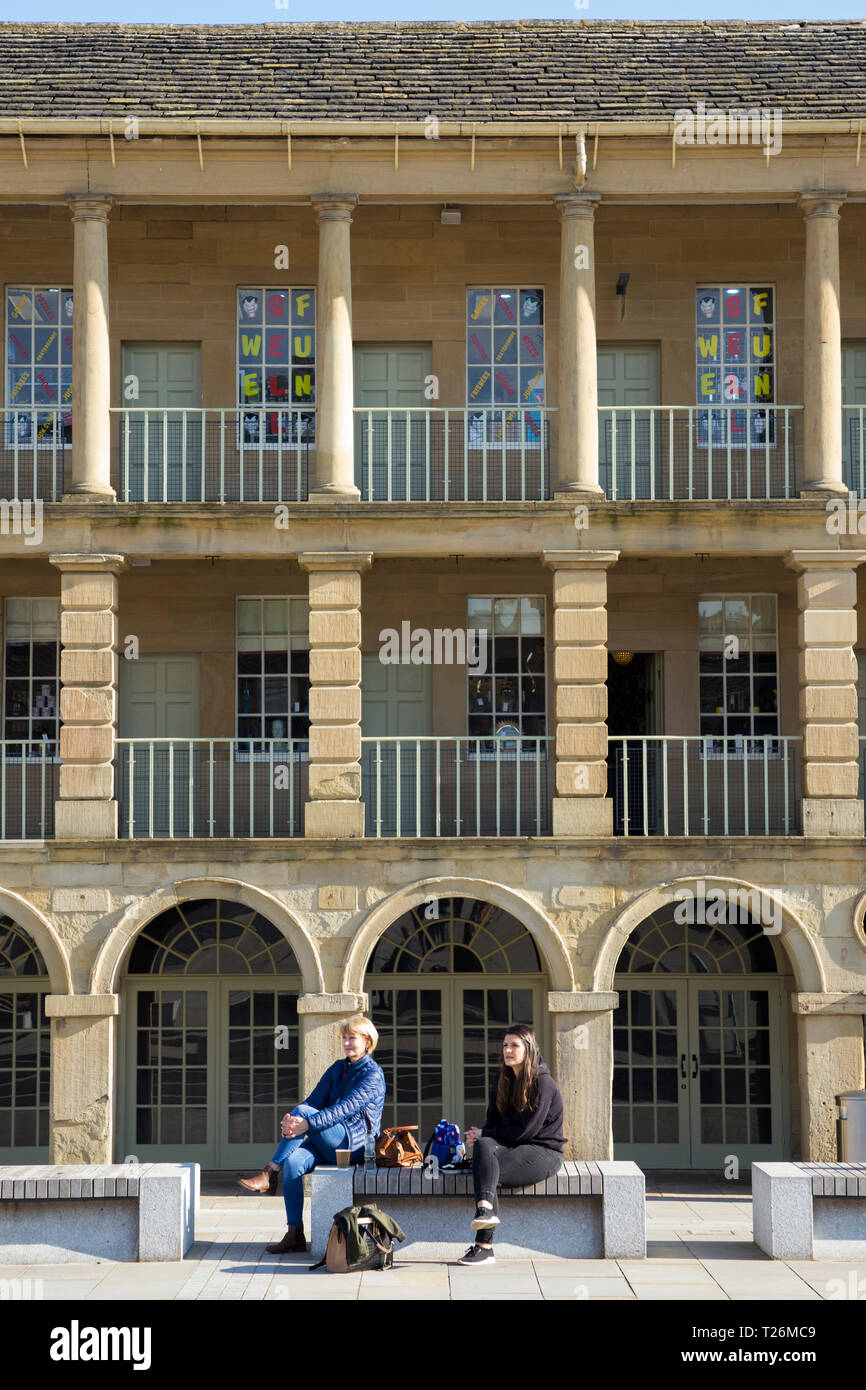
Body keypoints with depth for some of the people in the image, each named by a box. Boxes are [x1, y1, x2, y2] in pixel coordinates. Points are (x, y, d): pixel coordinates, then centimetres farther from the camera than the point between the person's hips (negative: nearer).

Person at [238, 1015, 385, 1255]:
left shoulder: (373, 1075, -6)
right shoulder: (337, 1068, 18)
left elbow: (346, 1108, -20)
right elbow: (316, 1099, 7)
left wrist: (307, 1122, -31)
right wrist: (289, 1121, -14)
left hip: (355, 1142, -6)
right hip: (328, 1143, 6)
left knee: (302, 1111, -25)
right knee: (292, 1162, -24)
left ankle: (269, 1174, -21)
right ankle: (295, 1235, -21)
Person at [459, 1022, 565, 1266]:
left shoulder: (543, 1083, -10)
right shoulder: (504, 1079, 13)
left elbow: (526, 1130, -14)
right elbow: (493, 1120, 14)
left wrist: (484, 1134, -9)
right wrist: (481, 1137, -9)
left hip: (544, 1152, -6)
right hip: (513, 1146, 6)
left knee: (483, 1170, -28)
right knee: (483, 1145, -28)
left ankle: (484, 1246, -34)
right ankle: (486, 1209, -43)